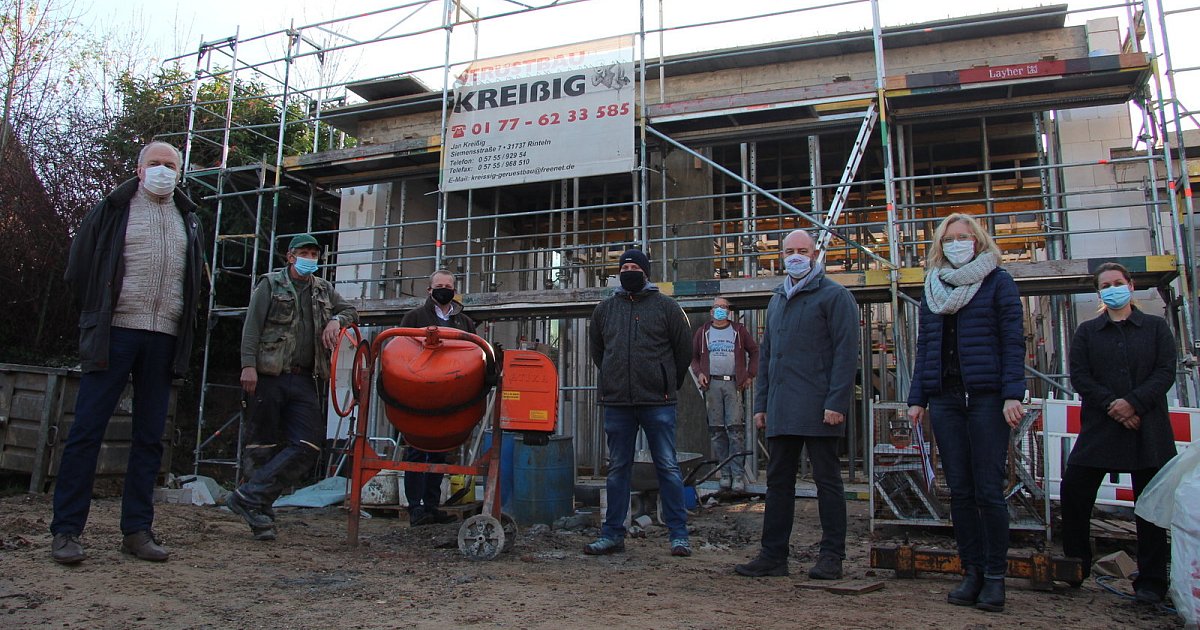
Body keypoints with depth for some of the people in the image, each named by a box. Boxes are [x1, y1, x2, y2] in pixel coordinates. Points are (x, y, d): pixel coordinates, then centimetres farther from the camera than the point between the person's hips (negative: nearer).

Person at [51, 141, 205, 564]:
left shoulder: (188, 219, 16)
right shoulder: (113, 210, 6)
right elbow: (78, 268, 7)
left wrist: (183, 318, 12)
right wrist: (95, 315, 5)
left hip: (164, 338, 4)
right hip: (115, 333, -3)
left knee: (150, 437, 6)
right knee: (87, 430, -3)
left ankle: (137, 530, 12)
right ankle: (66, 530, 4)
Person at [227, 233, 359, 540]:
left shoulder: (323, 290, 19)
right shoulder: (270, 284, 6)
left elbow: (351, 311, 29)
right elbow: (252, 327, -2)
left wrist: (336, 320, 5)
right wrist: (248, 365, -13)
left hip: (304, 381, 4)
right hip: (268, 376, -4)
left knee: (308, 447, -9)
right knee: (264, 445, 0)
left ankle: (248, 498, -5)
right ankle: (262, 516, 8)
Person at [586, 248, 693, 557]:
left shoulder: (666, 307, 3)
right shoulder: (605, 308, 12)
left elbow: (684, 349, 8)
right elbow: (597, 350, 24)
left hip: (658, 403, -3)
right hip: (616, 403, 3)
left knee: (668, 467, 0)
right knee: (617, 469, 9)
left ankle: (678, 534, 8)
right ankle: (612, 534, 17)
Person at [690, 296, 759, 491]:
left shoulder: (738, 330, 12)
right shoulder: (702, 332, 15)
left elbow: (754, 351, 16)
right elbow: (694, 356, 19)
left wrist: (749, 375, 6)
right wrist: (699, 373, 2)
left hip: (734, 384, -2)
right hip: (712, 384, 2)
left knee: (735, 428, -8)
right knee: (716, 430, 1)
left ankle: (738, 475, -6)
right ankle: (725, 473, 7)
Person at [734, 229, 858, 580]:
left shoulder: (834, 296, -1)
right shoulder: (777, 300, 20)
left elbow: (846, 351, -9)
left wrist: (837, 402, -17)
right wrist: (761, 403, 16)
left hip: (818, 408, -7)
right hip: (781, 412, 7)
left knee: (827, 480, 2)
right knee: (778, 482, 9)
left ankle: (832, 557, 11)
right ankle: (773, 555, 16)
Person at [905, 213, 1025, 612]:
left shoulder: (997, 282, 4)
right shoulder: (933, 287, 16)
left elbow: (1013, 341, -3)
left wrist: (1012, 394, -14)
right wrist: (918, 398, 7)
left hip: (986, 397, -4)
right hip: (945, 398, 4)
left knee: (988, 491, -3)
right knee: (959, 491, 6)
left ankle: (995, 576, 7)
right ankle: (972, 572, 15)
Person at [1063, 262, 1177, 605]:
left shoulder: (1156, 327, 9)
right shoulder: (1086, 332, 11)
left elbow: (1166, 372, -1)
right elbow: (1079, 376, 1)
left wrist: (1133, 402, -15)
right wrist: (1111, 405, -14)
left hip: (1148, 430, 0)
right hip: (1099, 428, 1)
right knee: (1073, 491, -6)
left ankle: (1151, 582, 14)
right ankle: (1076, 568, 11)